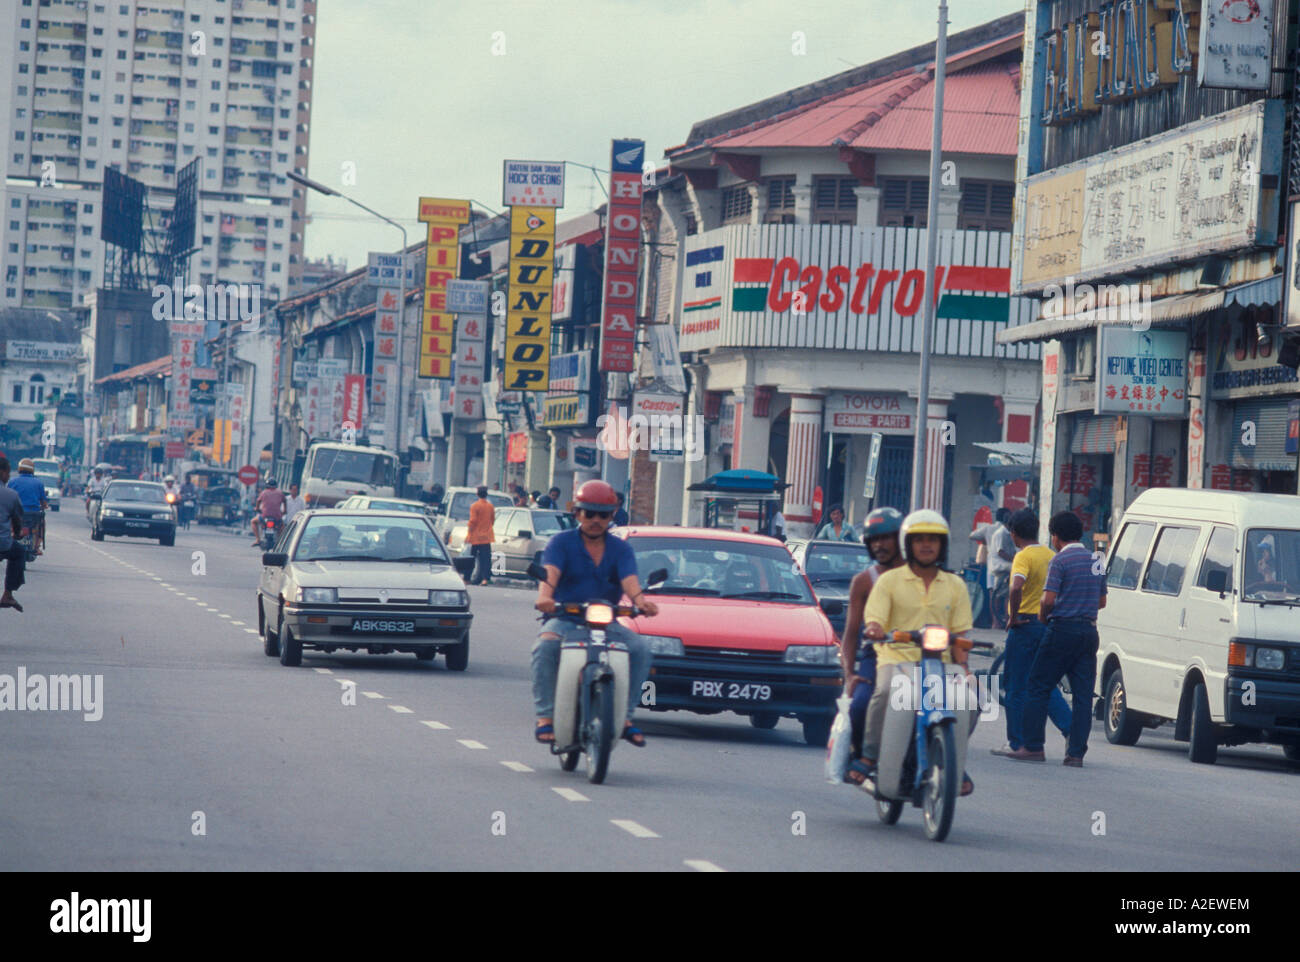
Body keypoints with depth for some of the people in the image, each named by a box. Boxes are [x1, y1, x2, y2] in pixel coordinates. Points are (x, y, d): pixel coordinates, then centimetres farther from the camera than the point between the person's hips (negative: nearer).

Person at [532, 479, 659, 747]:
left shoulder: (621, 548, 12)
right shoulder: (561, 542, 4)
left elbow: (629, 579, -7)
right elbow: (550, 573, -15)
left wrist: (640, 600, -31)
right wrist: (545, 596, -38)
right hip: (564, 620, -2)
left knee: (640, 649, -22)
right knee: (546, 645, -34)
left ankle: (624, 717, -13)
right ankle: (545, 717, -28)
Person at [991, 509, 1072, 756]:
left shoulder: (1024, 556, -13)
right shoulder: (1049, 555, 10)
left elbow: (1016, 588, -30)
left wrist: (1013, 617, -18)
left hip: (1025, 624, -7)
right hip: (1049, 624, 7)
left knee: (1016, 686, 2)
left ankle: (1016, 743, 5)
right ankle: (1070, 730, 2)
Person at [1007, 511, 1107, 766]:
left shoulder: (1060, 561, -9)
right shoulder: (1095, 561, 14)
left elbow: (1049, 599, -16)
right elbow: (1102, 601, 21)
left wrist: (1042, 617, 2)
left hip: (1063, 630, -6)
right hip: (1089, 630, 6)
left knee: (1038, 687, 3)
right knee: (1083, 694, 5)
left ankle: (1033, 747, 1)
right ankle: (1076, 753, 1)